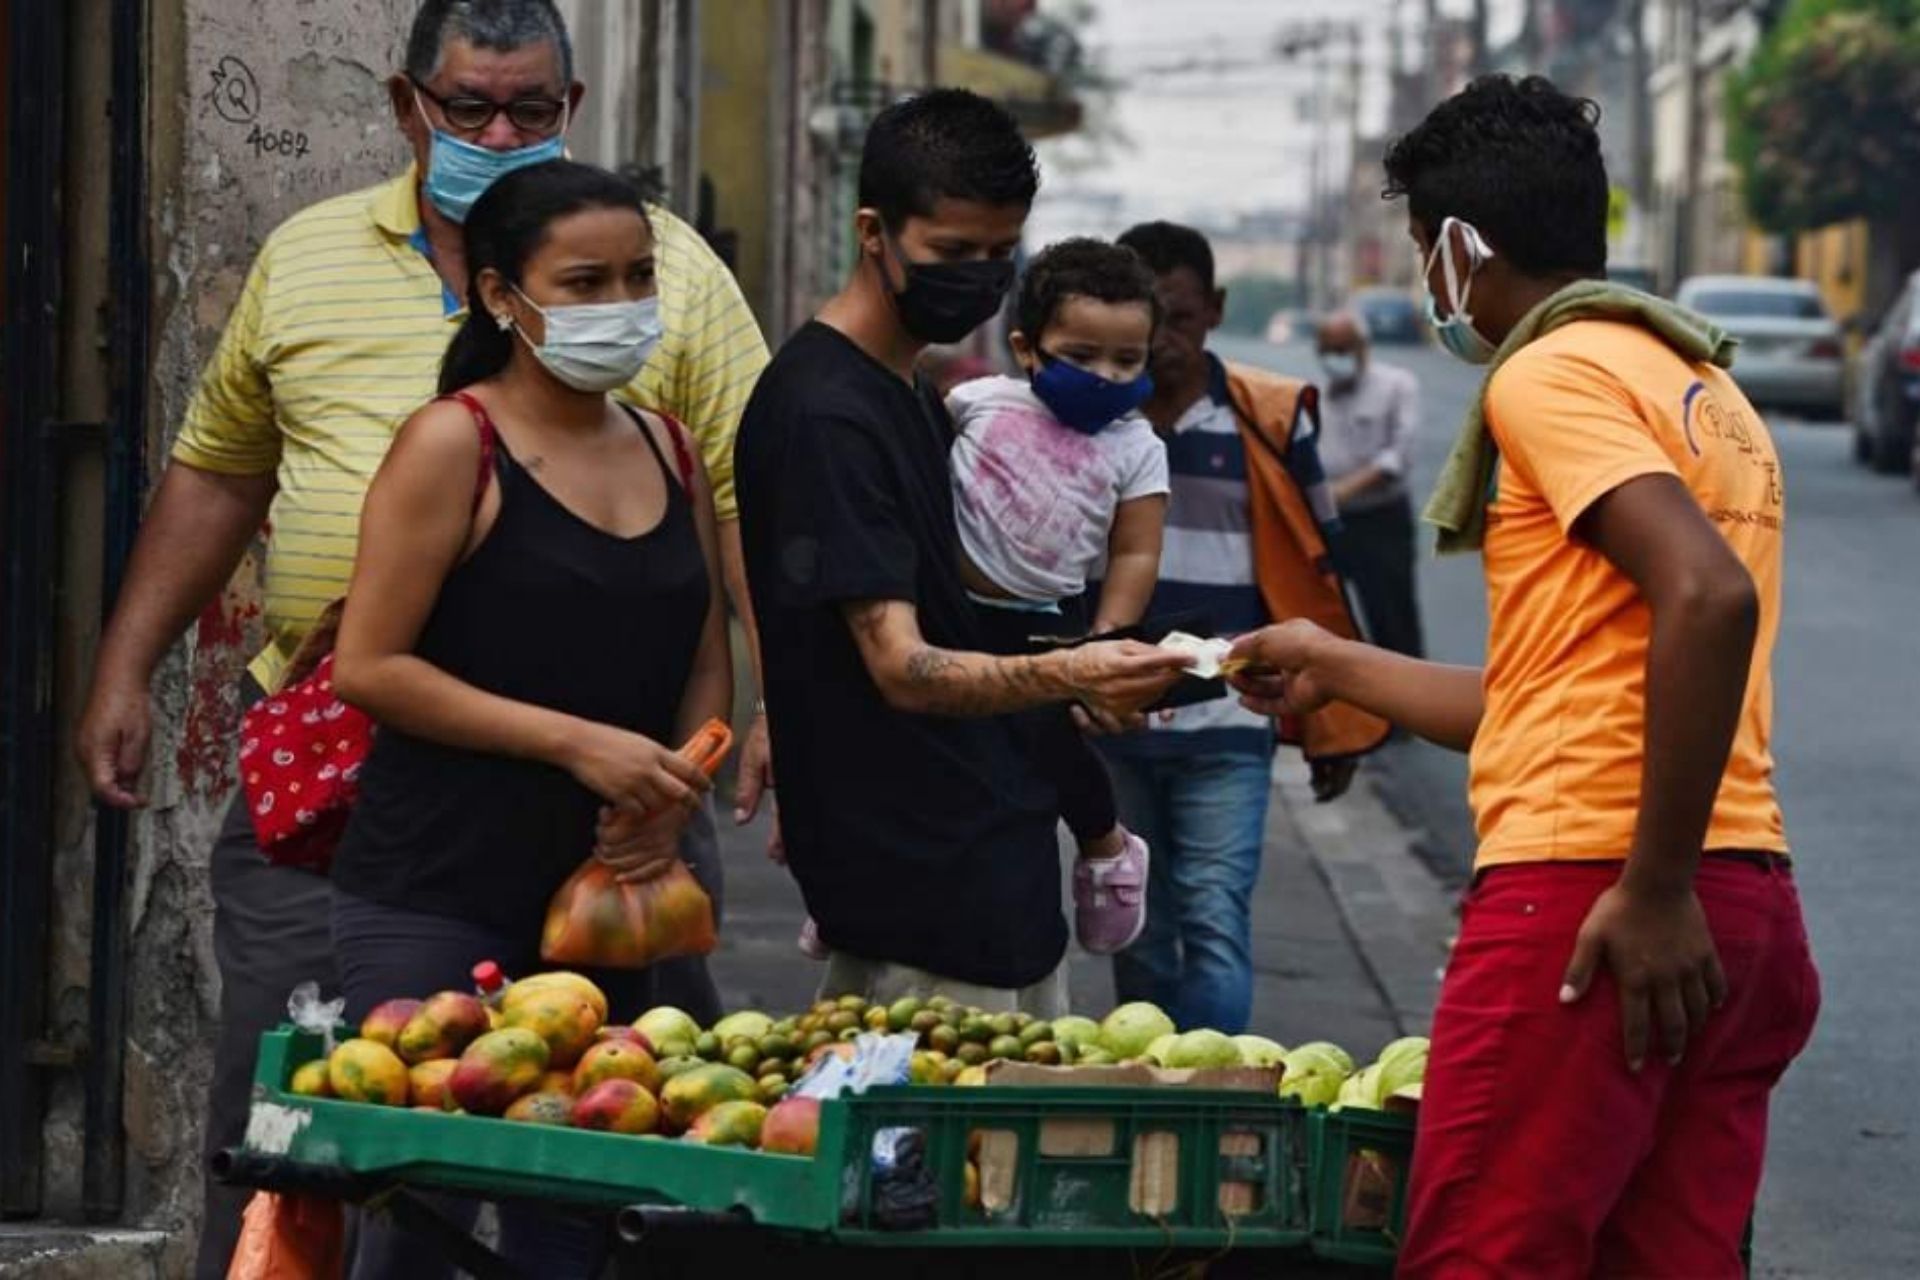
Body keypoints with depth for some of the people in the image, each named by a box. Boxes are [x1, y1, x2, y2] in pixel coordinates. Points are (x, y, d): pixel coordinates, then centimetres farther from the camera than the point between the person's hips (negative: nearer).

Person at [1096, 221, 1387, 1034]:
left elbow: (1318, 572, 5)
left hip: (1225, 729, -2)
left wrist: (1336, 726, 6)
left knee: (1216, 929, -11)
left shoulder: (1269, 420, -1)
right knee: (1138, 939, 9)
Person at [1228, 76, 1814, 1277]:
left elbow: (1707, 597, -23)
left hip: (1588, 898, -9)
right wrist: (1340, 668, 40)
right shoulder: (1700, 387, 22)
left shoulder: (1551, 374, -6)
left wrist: (1654, 891, -21)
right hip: (1746, 899, 9)